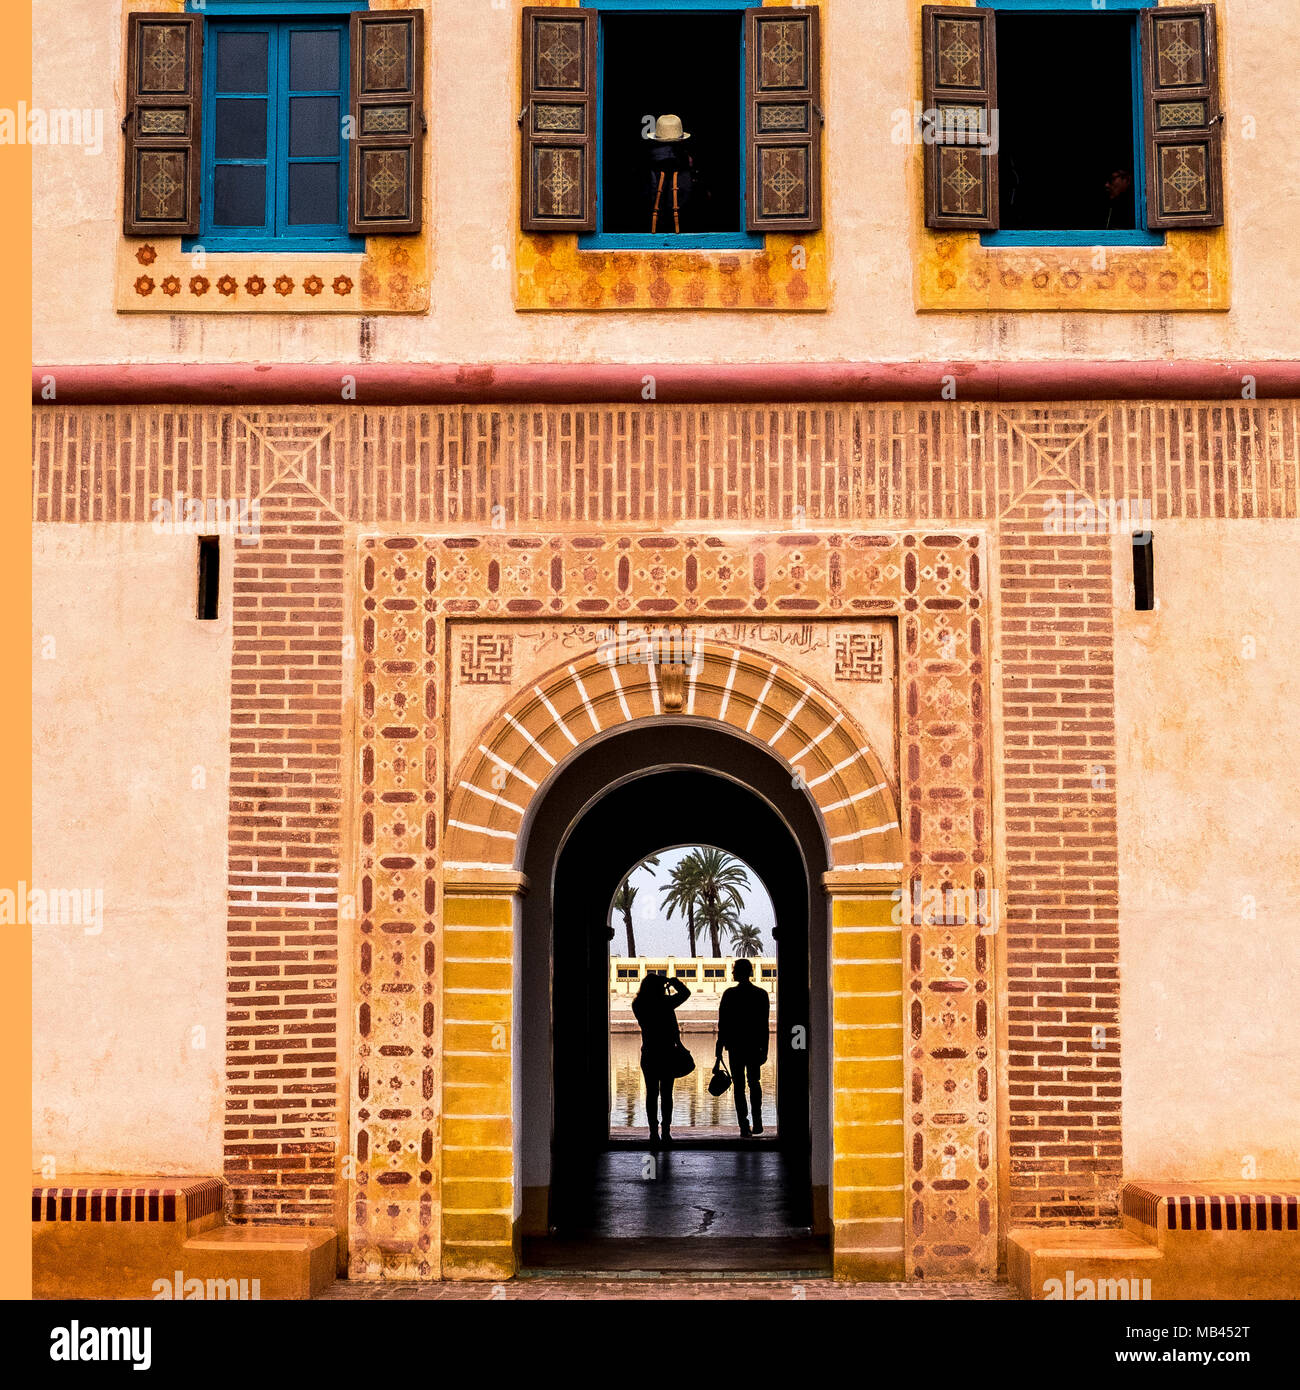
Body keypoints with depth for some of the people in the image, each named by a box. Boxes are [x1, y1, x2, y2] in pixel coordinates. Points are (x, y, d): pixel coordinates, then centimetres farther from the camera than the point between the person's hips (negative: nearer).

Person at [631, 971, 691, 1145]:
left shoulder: (638, 1005, -2)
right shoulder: (665, 1003, -13)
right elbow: (685, 992, -1)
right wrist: (671, 981, 5)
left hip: (648, 1055, 3)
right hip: (667, 1054, -3)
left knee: (651, 1093, 7)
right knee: (666, 1094, 3)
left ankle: (654, 1132, 4)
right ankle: (666, 1132, 1)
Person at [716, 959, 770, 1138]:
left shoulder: (729, 994, -8)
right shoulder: (761, 994, 0)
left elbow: (722, 1024, -7)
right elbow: (765, 1024, 2)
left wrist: (720, 1049, 0)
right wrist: (764, 1049, 8)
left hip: (735, 1045, -2)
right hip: (755, 1045, 2)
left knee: (739, 1085, 2)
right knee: (754, 1082, 18)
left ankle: (744, 1126, -4)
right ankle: (757, 1122, 11)